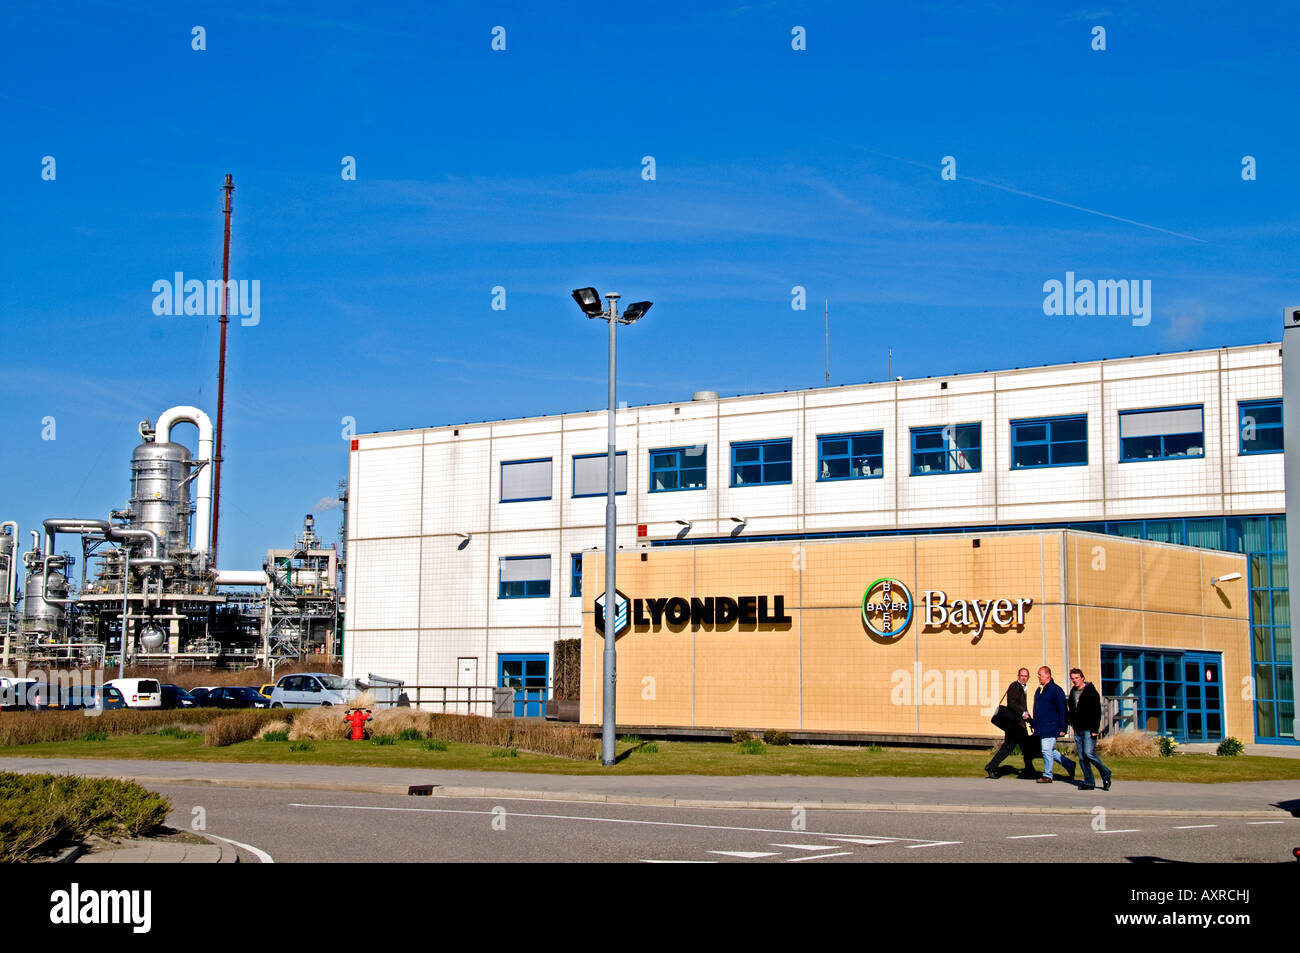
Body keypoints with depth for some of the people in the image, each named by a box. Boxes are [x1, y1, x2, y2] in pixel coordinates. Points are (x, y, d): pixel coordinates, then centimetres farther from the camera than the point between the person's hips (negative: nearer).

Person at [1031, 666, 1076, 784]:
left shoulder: (1055, 690, -10)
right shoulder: (1039, 690, 15)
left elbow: (1062, 710, -12)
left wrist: (1062, 728, -15)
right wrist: (1035, 726, 21)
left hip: (1050, 728, -8)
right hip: (1041, 728, 9)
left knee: (1047, 751, -6)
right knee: (1050, 751, 11)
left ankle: (1047, 776, 3)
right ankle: (1069, 765, 25)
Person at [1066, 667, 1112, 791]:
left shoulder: (1091, 691, -7)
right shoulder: (1073, 692, 14)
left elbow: (1097, 712, -11)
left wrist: (1095, 729, -17)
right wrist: (1073, 723, 13)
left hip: (1089, 730, -7)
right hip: (1078, 730, 7)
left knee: (1088, 753, -18)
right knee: (1082, 757, 3)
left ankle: (1105, 773, 1)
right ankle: (1089, 782, 8)